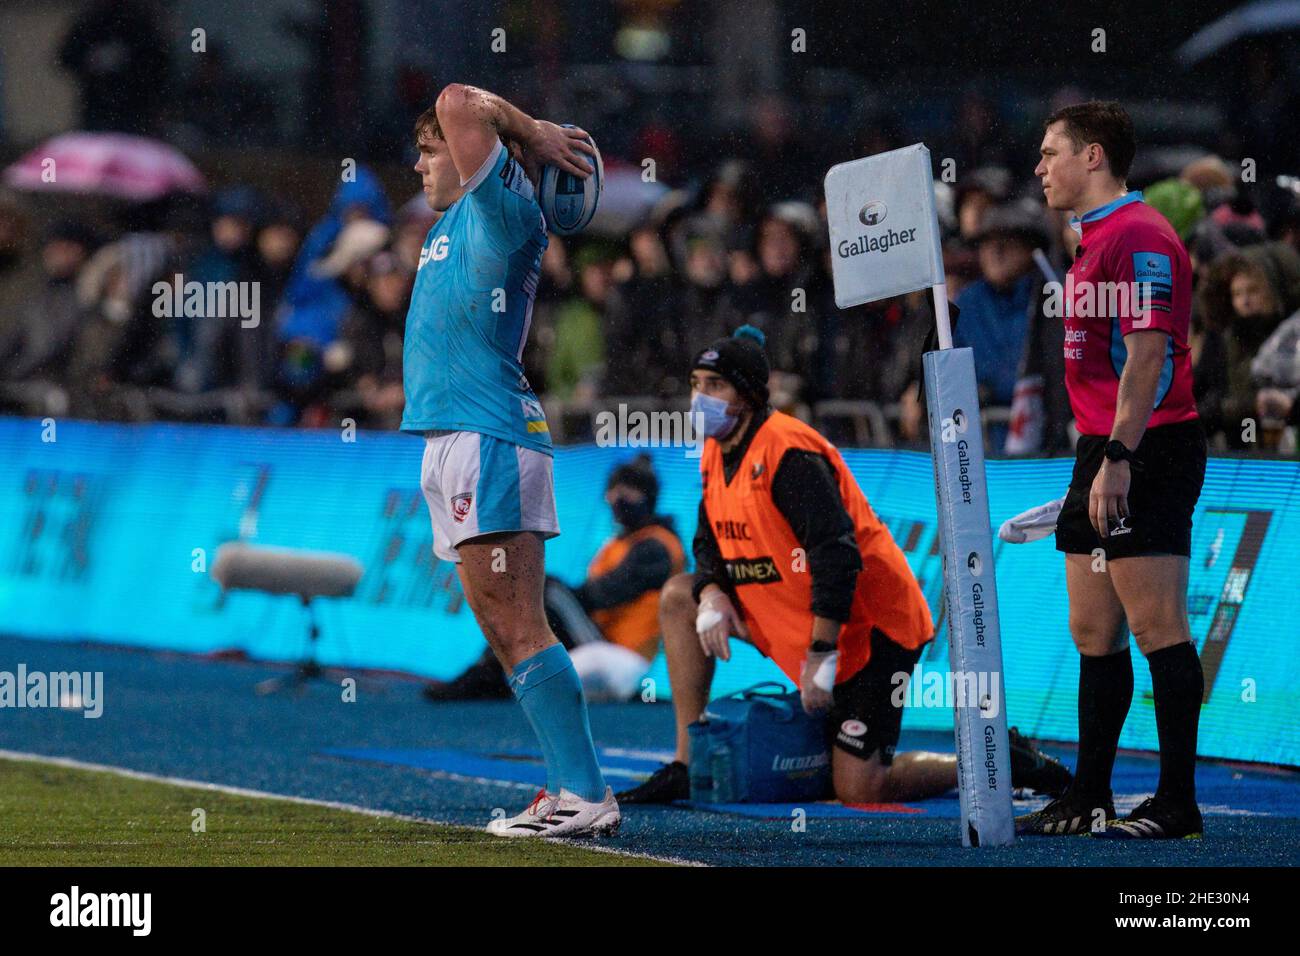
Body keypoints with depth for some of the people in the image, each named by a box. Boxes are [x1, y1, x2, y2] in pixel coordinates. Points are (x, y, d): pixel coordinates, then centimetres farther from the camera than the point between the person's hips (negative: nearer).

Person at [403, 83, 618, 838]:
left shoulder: (502, 210, -8)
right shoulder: (461, 219, 19)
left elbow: (458, 104, -15)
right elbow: (462, 112, 34)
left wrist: (531, 134, -2)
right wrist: (530, 131, 20)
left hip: (486, 437, -10)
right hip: (457, 441, 10)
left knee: (521, 630, -13)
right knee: (508, 635, 8)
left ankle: (584, 795, -15)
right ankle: (575, 792, 8)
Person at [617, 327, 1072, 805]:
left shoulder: (788, 453, -22)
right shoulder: (718, 453, 7)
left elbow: (837, 555, -28)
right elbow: (711, 543, 13)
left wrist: (821, 658, -29)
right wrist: (712, 595, -11)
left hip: (869, 630, -9)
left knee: (859, 790, -13)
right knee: (680, 596, 5)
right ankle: (685, 766, 4)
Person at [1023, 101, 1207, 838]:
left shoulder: (1139, 236, -13)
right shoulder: (1095, 240, 19)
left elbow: (1148, 353, -21)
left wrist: (1119, 458, -26)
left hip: (1147, 450, -10)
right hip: (1103, 455, 10)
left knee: (1156, 625, -9)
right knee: (1094, 632, 11)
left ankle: (1177, 802, -8)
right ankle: (1090, 799, 16)